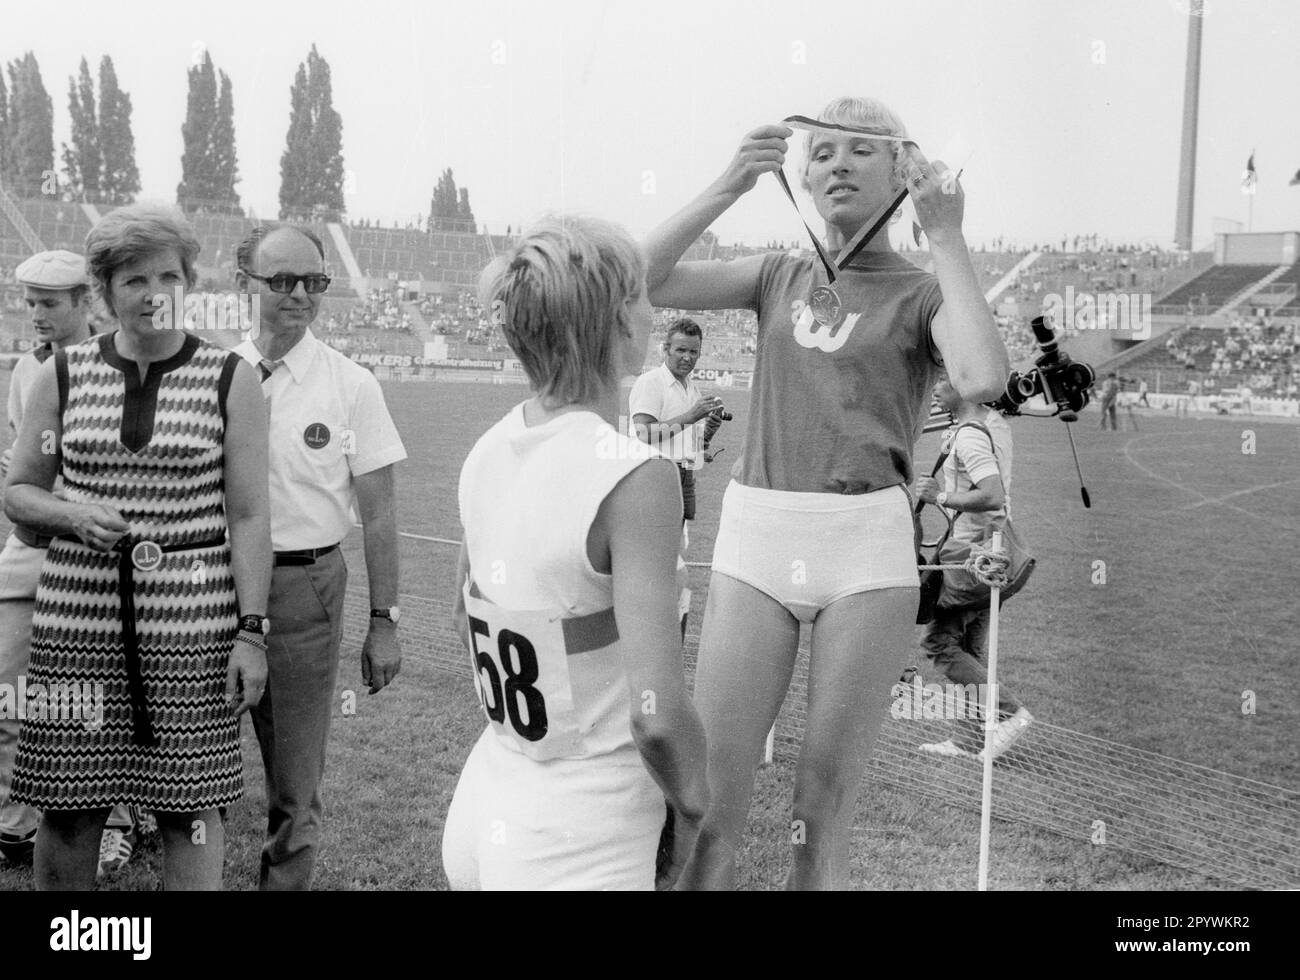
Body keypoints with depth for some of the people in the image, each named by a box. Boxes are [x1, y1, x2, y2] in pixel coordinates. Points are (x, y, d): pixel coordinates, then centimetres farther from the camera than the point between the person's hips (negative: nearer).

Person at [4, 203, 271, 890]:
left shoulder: (230, 380, 1)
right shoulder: (63, 375, 7)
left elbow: (249, 516, 0)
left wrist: (251, 632, -6)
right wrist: (75, 516, -7)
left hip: (190, 622, -2)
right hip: (78, 615, 2)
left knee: (189, 806, 2)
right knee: (67, 808, 7)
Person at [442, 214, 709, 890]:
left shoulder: (489, 450, -1)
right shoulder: (636, 478, -23)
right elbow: (657, 715, -26)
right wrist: (690, 803, -8)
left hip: (481, 805, 7)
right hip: (581, 846, -7)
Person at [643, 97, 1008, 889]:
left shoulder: (922, 294, 5)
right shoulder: (781, 278, 15)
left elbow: (984, 381, -16)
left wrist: (947, 237, -9)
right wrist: (729, 187, -2)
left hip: (867, 552, -2)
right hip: (755, 539, 3)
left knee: (822, 819, 4)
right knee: (710, 811, 2)